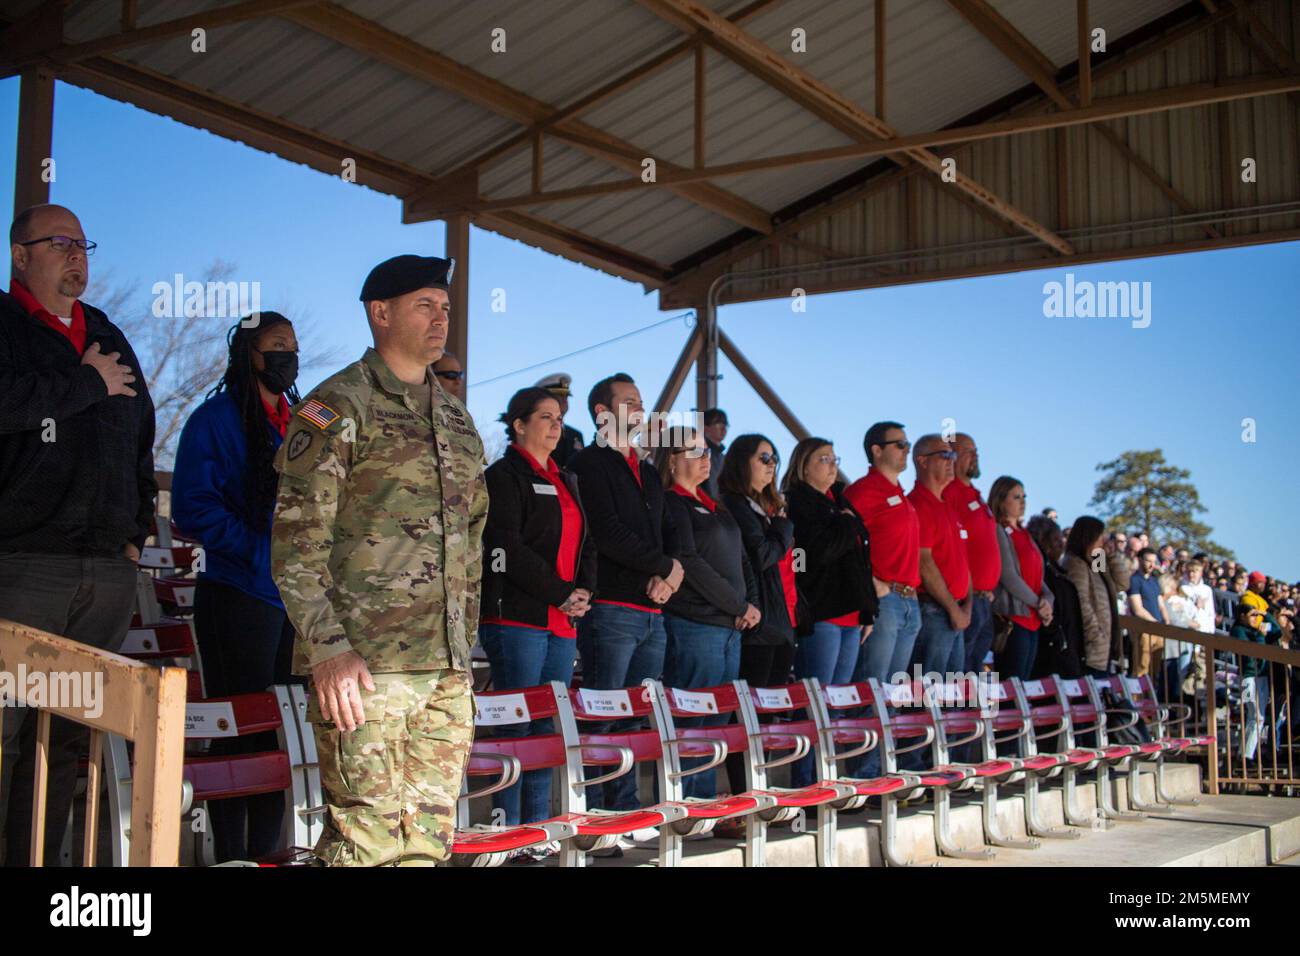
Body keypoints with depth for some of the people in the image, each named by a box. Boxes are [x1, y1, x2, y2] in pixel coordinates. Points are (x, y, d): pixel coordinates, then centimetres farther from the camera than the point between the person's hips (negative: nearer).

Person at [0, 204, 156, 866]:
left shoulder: (109, 337, 22)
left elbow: (141, 443, 27)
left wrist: (136, 530, 17)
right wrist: (88, 383, -8)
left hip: (109, 572, 6)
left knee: (64, 738, 9)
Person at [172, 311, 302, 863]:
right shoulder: (217, 418, -2)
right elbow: (193, 507, -11)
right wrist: (263, 549, -18)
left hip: (300, 596, 6)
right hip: (240, 594, -6)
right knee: (240, 730, -3)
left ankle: (264, 850, 16)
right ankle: (230, 855, 5)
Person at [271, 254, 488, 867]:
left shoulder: (457, 419, 20)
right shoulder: (338, 406, -2)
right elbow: (296, 539, -9)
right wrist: (328, 648, -17)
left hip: (447, 667, 7)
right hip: (365, 665, -7)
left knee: (430, 839, 8)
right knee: (367, 840, -8)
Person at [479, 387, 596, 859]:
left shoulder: (566, 481, 21)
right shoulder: (504, 476, -3)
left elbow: (586, 541, 21)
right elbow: (508, 547, -13)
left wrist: (583, 591, 2)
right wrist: (560, 594, -13)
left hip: (562, 623, 8)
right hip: (517, 619, -8)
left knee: (549, 728, 8)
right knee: (517, 726, -7)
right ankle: (509, 835, -3)